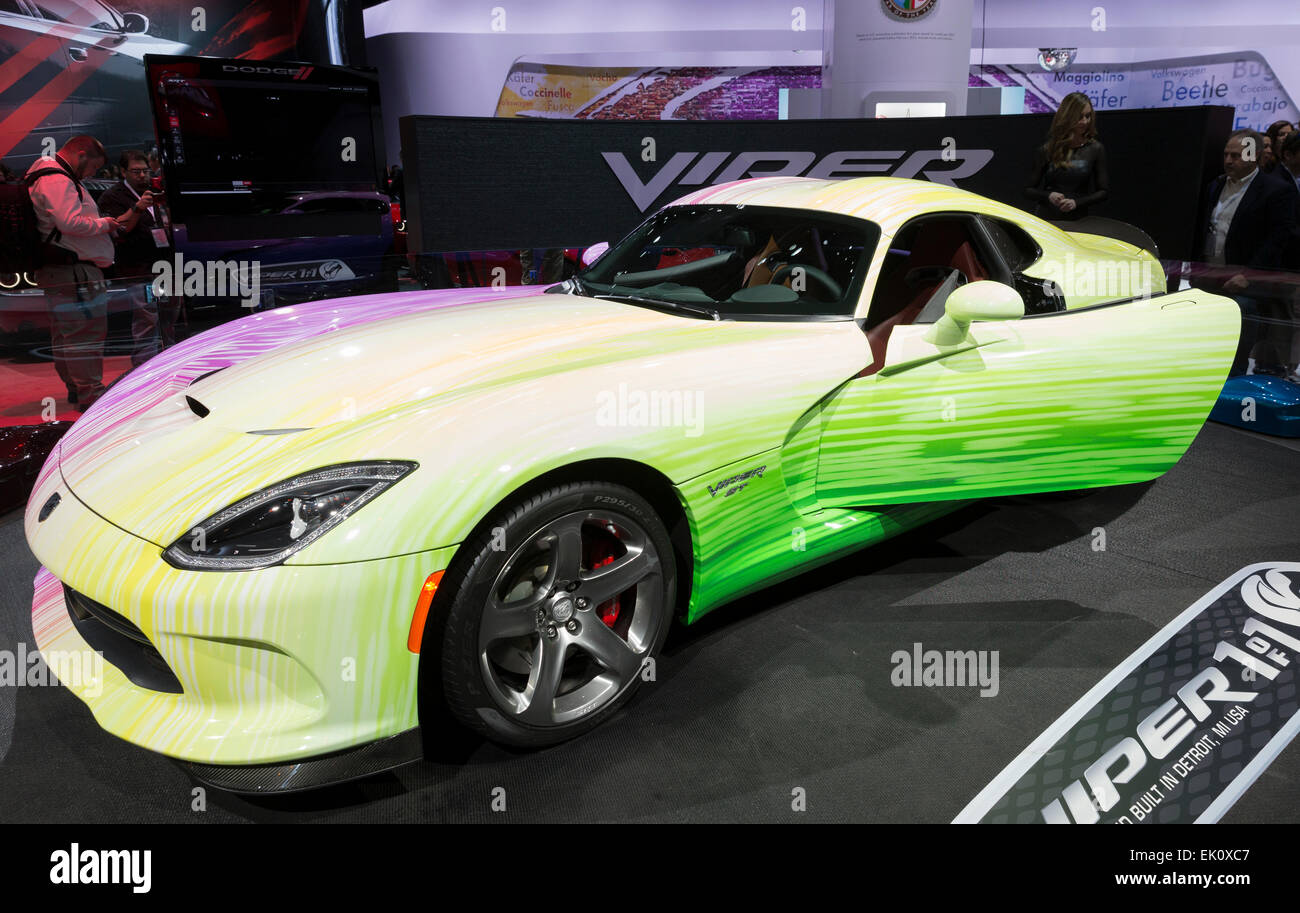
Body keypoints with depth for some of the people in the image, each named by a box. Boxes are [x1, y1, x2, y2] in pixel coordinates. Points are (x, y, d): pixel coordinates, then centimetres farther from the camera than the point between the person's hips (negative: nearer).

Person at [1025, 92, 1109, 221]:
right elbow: (1029, 190, 7)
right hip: (1045, 218, 0)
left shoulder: (1095, 149, 4)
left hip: (1077, 220, 0)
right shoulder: (1047, 150, 4)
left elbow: (1104, 191, 4)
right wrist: (1048, 196, -12)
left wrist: (1076, 202, -11)